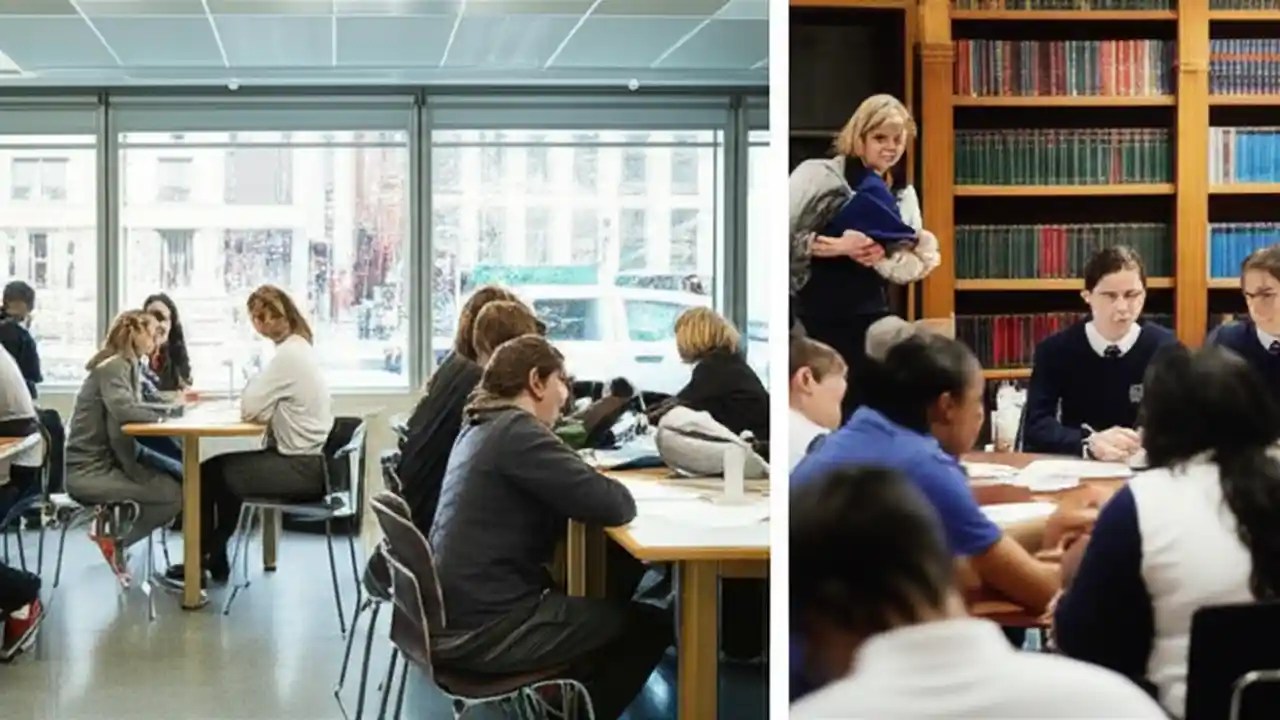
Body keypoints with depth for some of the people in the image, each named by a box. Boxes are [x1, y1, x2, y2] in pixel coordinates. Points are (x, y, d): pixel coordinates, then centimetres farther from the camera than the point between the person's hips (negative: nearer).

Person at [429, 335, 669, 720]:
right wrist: (614, 491, 1)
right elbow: (615, 506, -21)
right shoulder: (518, 431, -17)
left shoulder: (480, 427, 13)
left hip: (453, 616, 10)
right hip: (484, 630, -10)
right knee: (649, 625, 1)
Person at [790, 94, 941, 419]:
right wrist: (838, 246, -21)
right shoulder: (819, 175, -7)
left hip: (871, 317, 5)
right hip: (817, 315, -5)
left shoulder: (903, 193, 10)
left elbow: (914, 264, 4)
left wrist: (885, 257, -16)